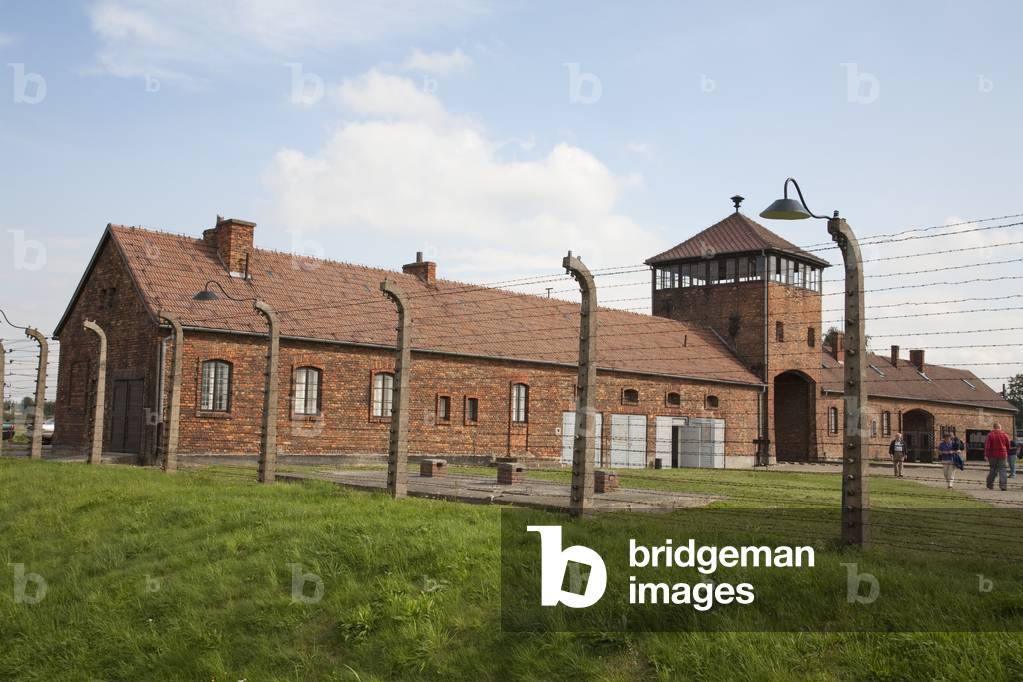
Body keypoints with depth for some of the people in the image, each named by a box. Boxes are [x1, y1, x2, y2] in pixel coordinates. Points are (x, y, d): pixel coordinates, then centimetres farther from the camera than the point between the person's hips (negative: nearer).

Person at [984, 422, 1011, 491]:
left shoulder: (990, 435, -5)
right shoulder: (1005, 435, 4)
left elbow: (987, 446, -10)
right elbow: (1008, 446, 12)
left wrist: (986, 455, -8)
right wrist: (1007, 454, 25)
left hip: (993, 455, -1)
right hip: (1002, 455, 1)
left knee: (992, 469, 9)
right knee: (1002, 470, 1)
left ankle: (990, 485, 14)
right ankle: (1003, 485, -10)